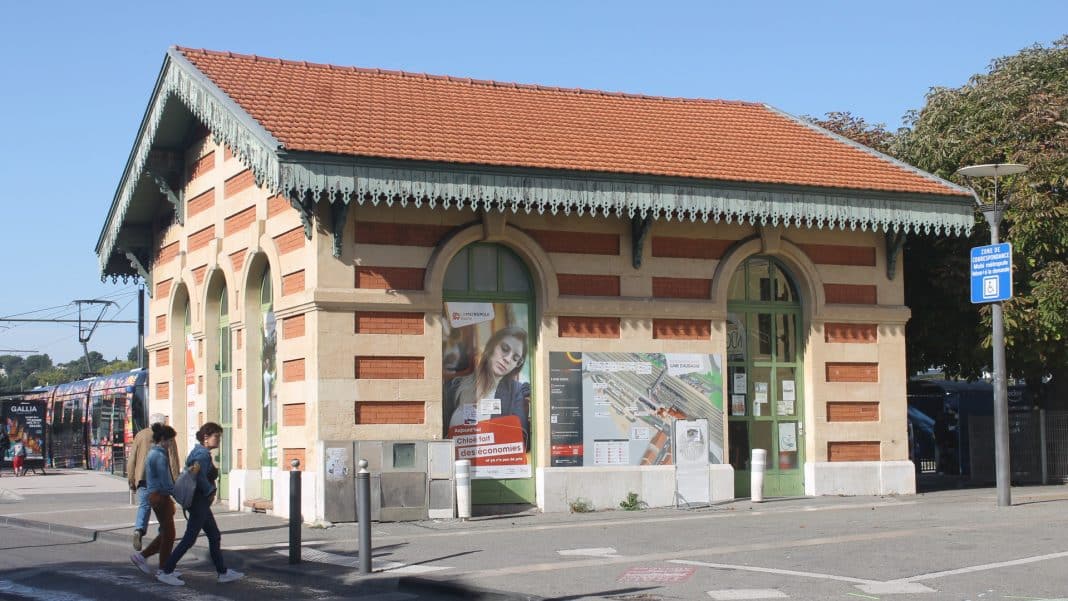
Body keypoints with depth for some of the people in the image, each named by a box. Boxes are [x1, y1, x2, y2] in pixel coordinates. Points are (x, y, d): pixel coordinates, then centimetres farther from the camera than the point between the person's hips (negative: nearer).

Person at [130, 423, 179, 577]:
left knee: (165, 533, 16)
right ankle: (164, 570, 8)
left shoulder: (152, 453, 13)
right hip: (161, 497, -10)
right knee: (168, 534, 1)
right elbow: (166, 482, -21)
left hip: (154, 495, 10)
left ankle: (142, 556, 17)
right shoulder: (160, 456, -18)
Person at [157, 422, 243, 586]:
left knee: (215, 536, 13)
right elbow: (201, 478, -25)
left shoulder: (198, 451, 14)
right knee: (189, 538, -5)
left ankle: (223, 572, 18)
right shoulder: (203, 454, -17)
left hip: (200, 502, 10)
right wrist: (211, 492, -9)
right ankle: (165, 571, 0)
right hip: (200, 502, -10)